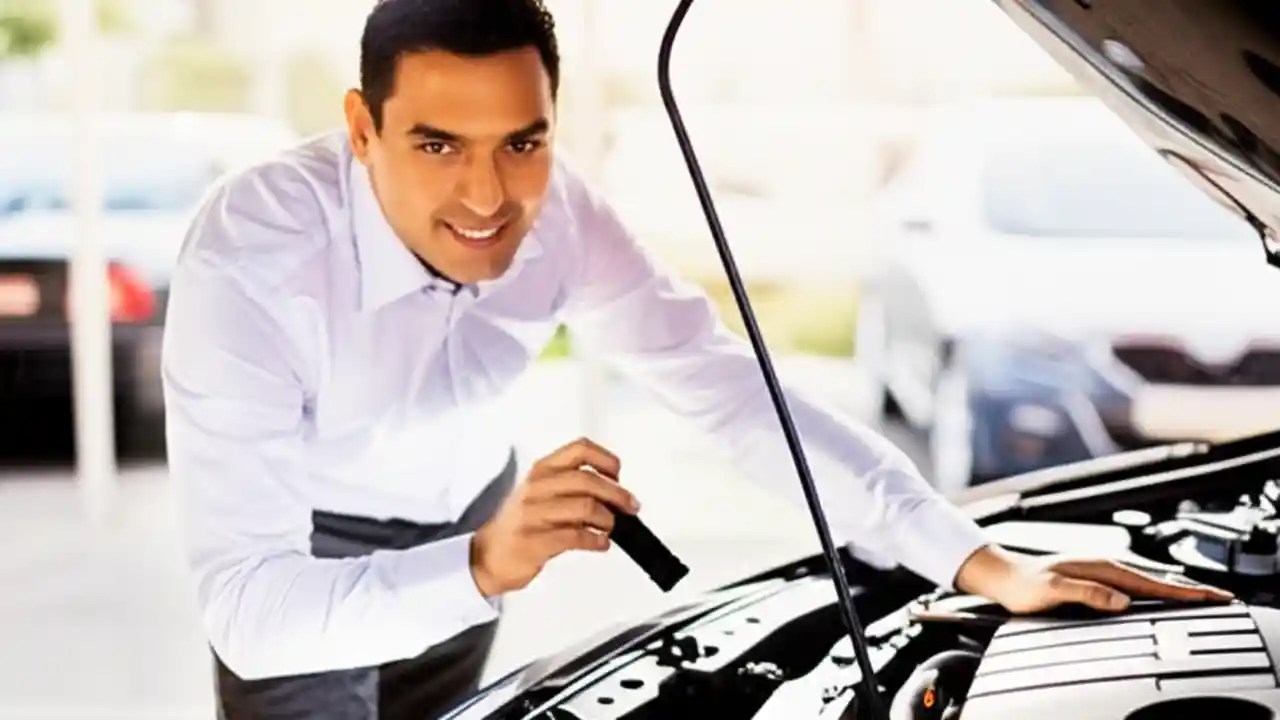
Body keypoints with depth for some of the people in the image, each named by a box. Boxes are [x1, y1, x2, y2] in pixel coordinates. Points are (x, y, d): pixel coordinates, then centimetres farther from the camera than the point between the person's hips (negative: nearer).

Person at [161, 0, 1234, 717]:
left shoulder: (560, 217, -27)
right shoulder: (252, 263, -38)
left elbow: (740, 393, -24)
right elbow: (246, 611, -40)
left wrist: (984, 565, -32)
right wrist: (481, 568, -57)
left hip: (467, 505, 3)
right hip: (298, 545, -3)